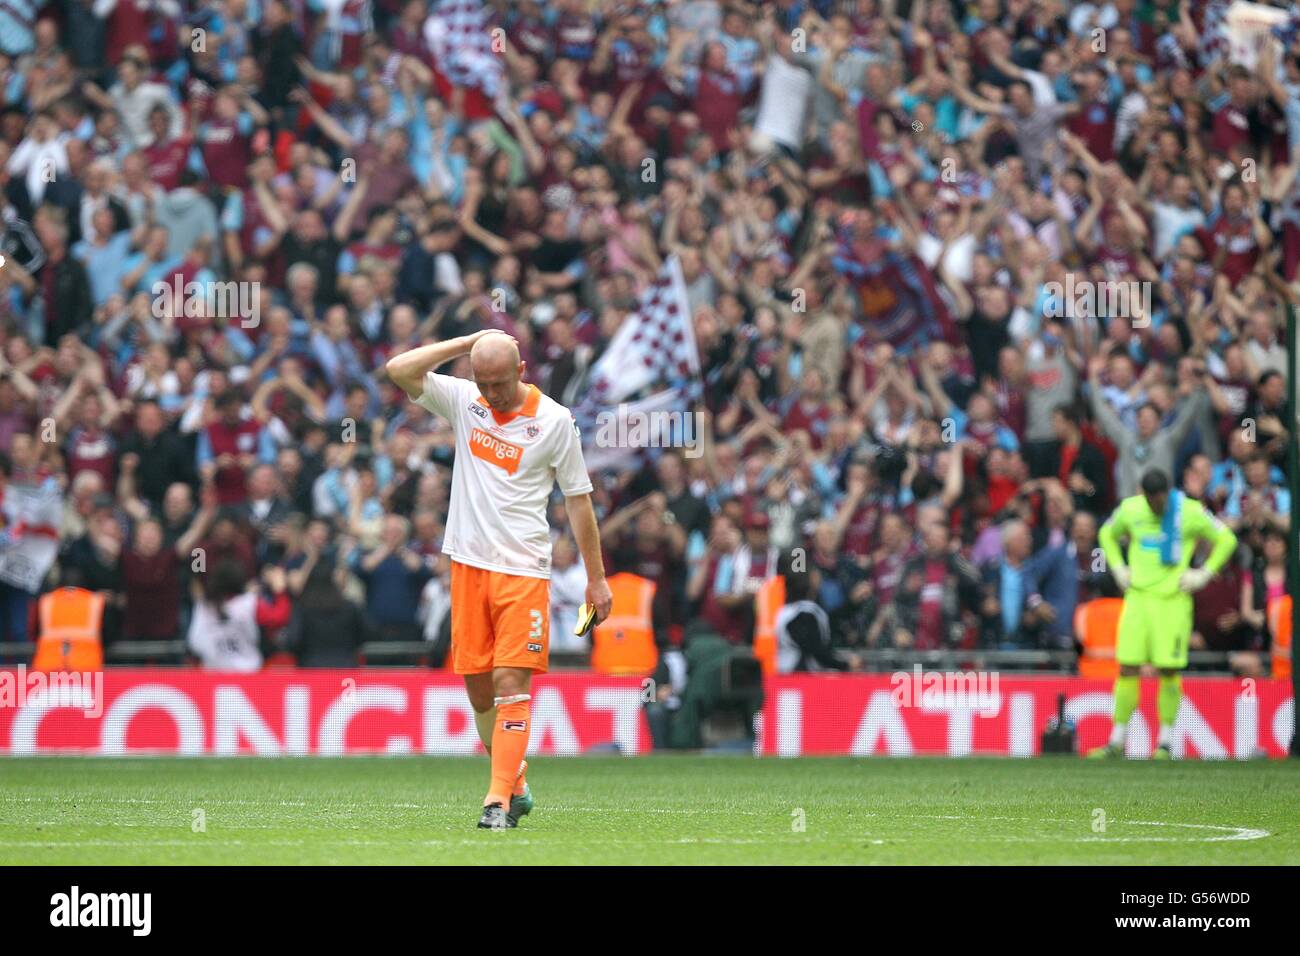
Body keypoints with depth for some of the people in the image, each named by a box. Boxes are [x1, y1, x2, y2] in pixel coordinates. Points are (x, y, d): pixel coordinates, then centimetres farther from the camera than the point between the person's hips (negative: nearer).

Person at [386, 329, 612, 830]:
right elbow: (398, 370, -6)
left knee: (511, 681, -12)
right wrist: (469, 342, -6)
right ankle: (516, 787, 20)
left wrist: (596, 578, 3)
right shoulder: (462, 401, 5)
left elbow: (578, 500, 3)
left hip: (523, 570, -3)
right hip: (468, 563, 4)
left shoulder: (554, 420, -3)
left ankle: (500, 800, -16)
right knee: (478, 686, 4)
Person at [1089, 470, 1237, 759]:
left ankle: (1165, 743, 5)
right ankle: (1117, 741, 5)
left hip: (1173, 599, -3)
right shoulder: (1130, 509, 4)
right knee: (1127, 668, -2)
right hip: (1138, 595, 3)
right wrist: (1119, 569, 12)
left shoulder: (1190, 512, -6)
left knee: (1168, 670, -5)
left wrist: (1204, 574, -3)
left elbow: (1226, 539, 4)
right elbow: (1107, 534, 24)